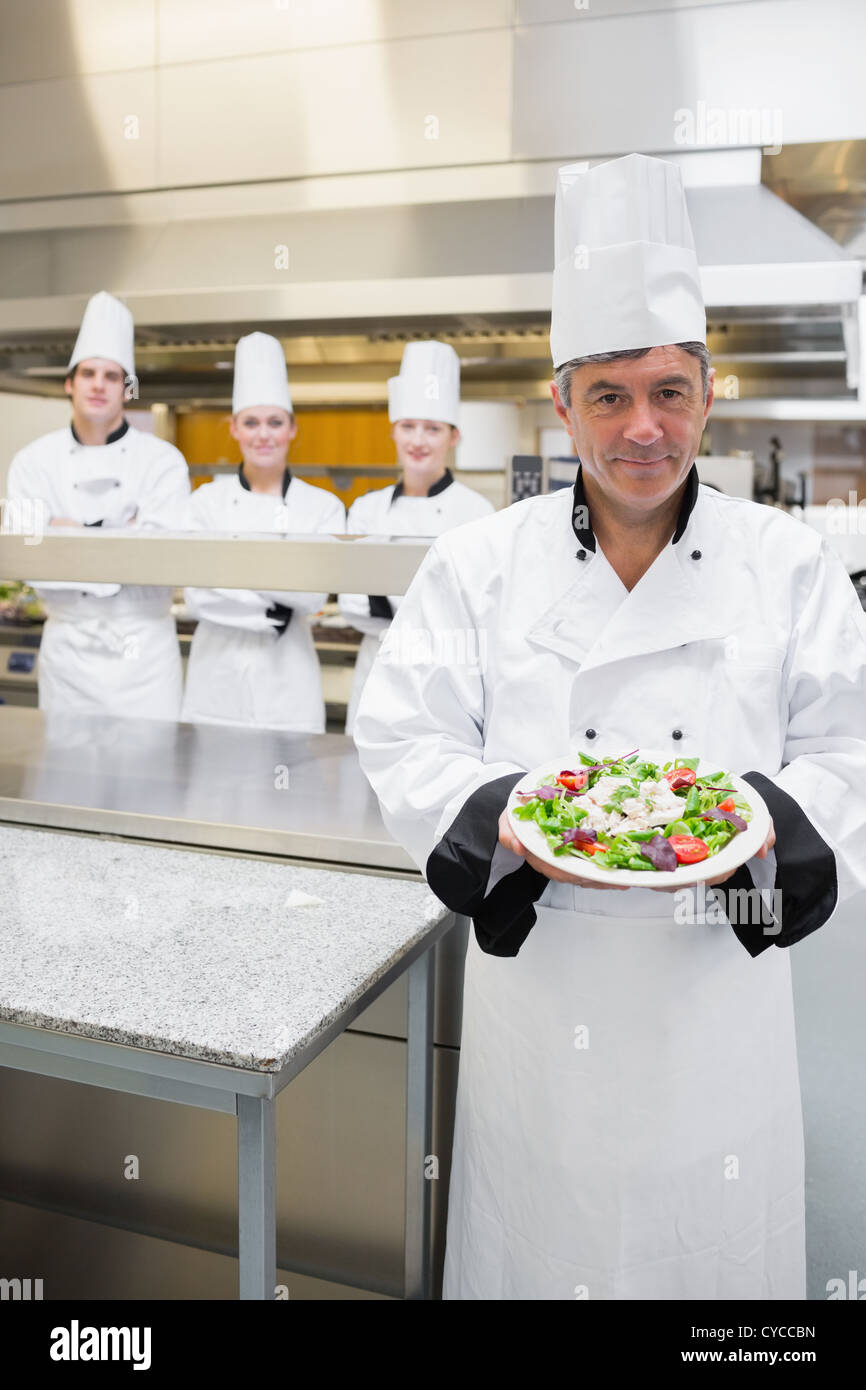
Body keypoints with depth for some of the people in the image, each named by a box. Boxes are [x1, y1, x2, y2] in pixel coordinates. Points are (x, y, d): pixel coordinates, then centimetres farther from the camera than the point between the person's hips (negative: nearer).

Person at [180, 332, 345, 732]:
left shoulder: (323, 506, 1)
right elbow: (198, 595, -6)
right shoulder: (207, 500, 2)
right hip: (217, 676, 1)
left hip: (287, 680, 0)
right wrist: (272, 612, -14)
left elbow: (314, 594, -11)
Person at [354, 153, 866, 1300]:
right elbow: (405, 741, -3)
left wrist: (765, 823, -20)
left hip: (720, 966, 1)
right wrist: (505, 823, -20)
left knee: (711, 1227, 16)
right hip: (537, 960, 0)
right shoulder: (479, 564, -3)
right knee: (545, 1221, 15)